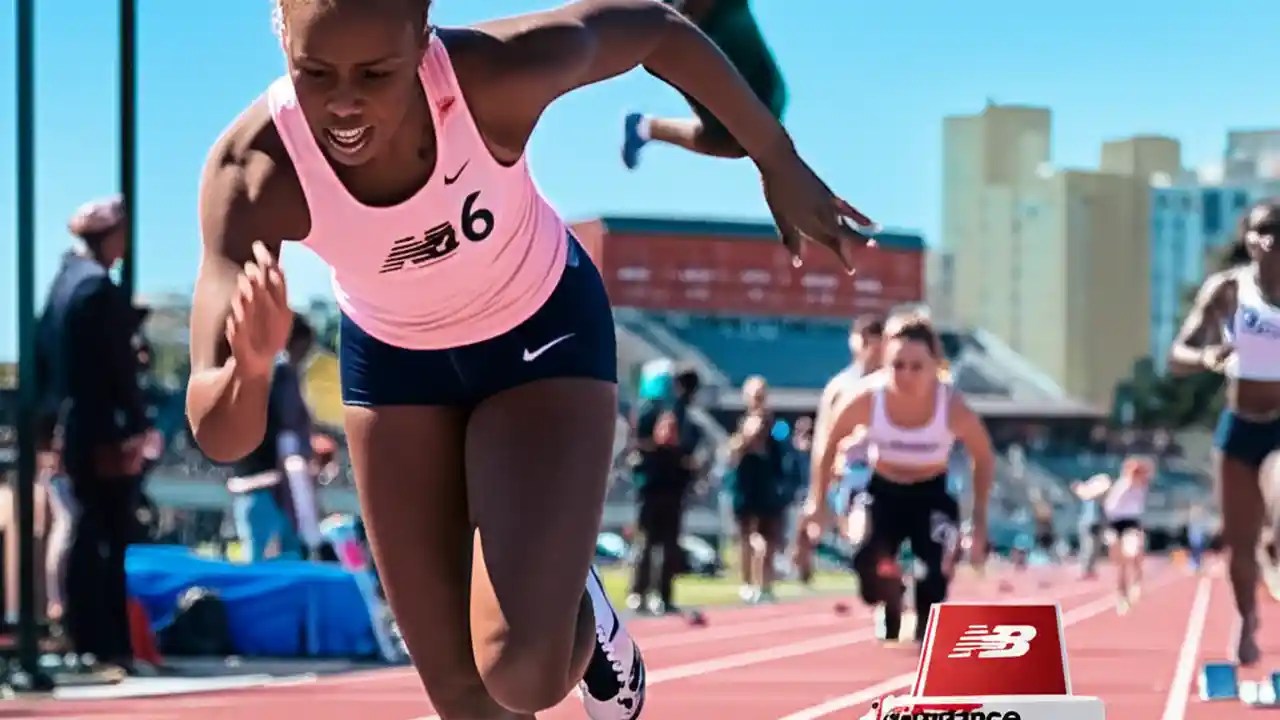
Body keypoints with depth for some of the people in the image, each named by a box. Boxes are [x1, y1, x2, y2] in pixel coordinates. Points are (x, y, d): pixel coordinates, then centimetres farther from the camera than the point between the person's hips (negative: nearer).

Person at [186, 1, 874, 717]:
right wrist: (253, 364, -61)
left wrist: (777, 161, -4)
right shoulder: (253, 176, -35)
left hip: (544, 331, -1)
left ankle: (584, 615, 19)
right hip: (393, 358, 2)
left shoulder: (495, 75, -37)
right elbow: (221, 438, -37)